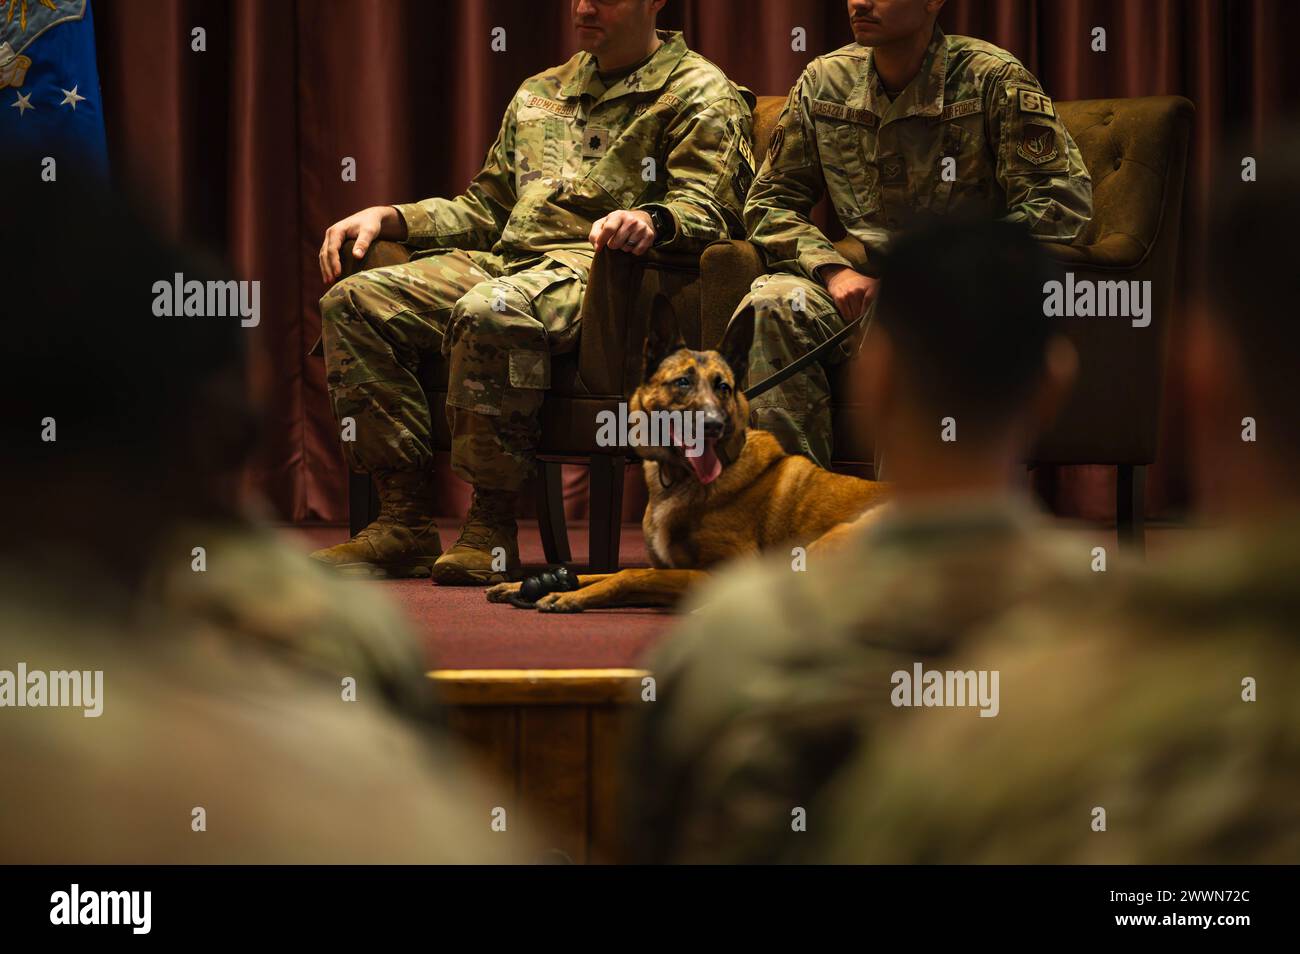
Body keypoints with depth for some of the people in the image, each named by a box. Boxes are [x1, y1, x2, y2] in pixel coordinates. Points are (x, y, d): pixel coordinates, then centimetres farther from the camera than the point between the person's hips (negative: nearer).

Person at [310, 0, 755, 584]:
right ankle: (406, 520, -15)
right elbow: (485, 207, 31)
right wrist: (388, 217, 16)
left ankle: (491, 531, -30)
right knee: (353, 301, -13)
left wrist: (651, 220, -31)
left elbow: (708, 208, -8)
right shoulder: (539, 93, 28)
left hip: (599, 267, -7)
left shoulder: (699, 92, 6)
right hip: (505, 260, 8)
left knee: (488, 310, -38)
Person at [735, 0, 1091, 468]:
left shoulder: (994, 79, -4)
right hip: (861, 284, 4)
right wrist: (833, 269, -8)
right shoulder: (824, 81, 9)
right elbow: (770, 201, 13)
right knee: (772, 304, -27)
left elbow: (1065, 201, -10)